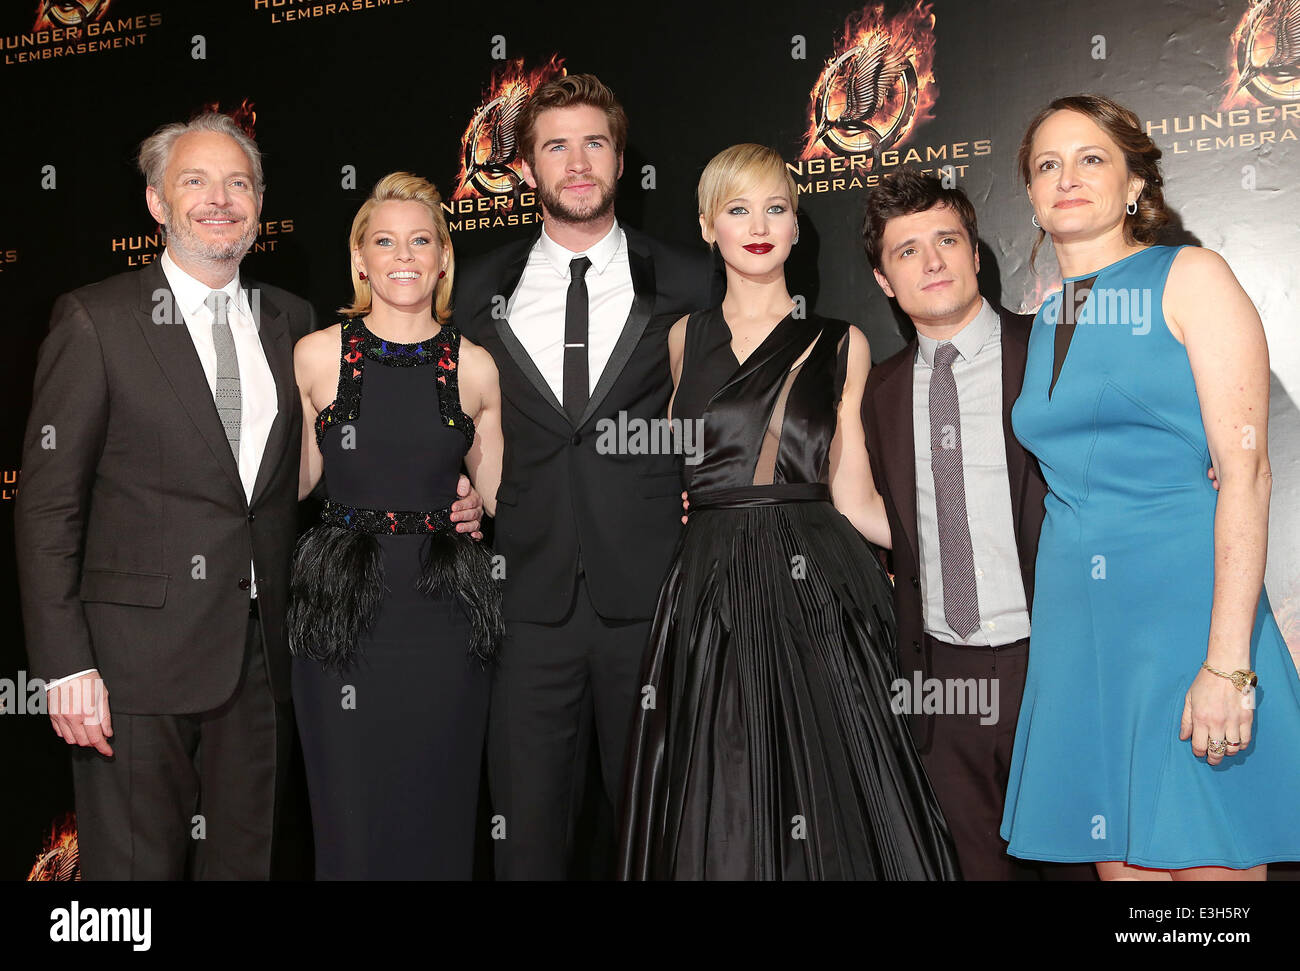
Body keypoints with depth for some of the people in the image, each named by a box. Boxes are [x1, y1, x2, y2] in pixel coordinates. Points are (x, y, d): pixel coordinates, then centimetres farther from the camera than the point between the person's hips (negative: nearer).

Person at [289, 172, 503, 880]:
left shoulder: (474, 366, 4)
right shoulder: (316, 355, 1)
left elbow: (500, 495, 12)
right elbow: (295, 480, 8)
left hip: (443, 608, 1)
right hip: (342, 604, -1)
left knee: (438, 804, 8)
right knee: (351, 804, 3)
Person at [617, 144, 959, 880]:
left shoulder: (840, 346, 7)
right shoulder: (684, 340, 12)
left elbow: (855, 499, 3)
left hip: (818, 592, -1)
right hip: (710, 598, 1)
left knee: (830, 816, -1)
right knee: (718, 817, 3)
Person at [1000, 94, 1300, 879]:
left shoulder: (1191, 279, -2)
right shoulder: (1047, 322, 14)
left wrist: (1228, 660, -19)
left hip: (1184, 600, -5)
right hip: (1076, 617, 5)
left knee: (1211, 864, -2)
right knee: (1122, 863, 8)